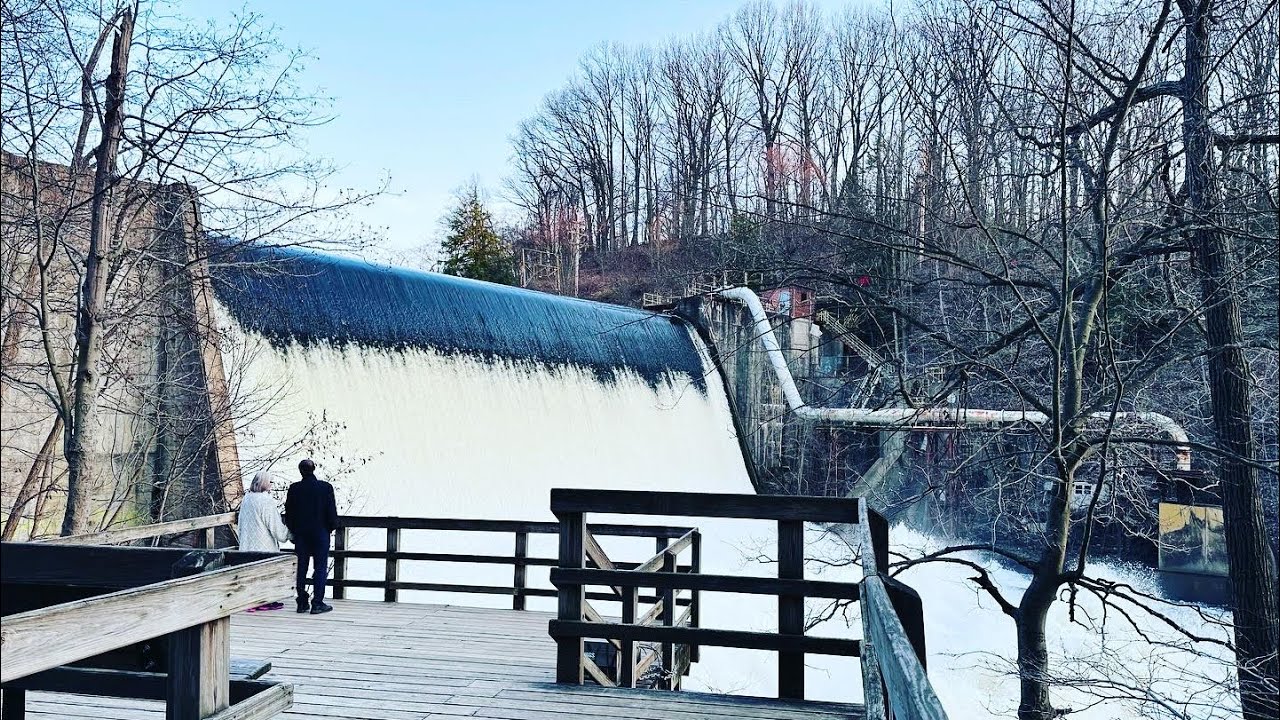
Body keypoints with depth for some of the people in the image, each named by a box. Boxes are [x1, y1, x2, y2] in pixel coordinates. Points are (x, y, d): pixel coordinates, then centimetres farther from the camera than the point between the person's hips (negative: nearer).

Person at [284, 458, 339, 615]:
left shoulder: (294, 489, -3)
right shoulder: (326, 487, -9)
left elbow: (288, 513, 2)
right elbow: (332, 512, -7)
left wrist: (293, 531, 14)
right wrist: (331, 527, 9)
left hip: (301, 535, 2)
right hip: (321, 534, -2)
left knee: (301, 568, 10)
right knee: (320, 568, 2)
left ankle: (302, 603, 13)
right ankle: (318, 603, 0)